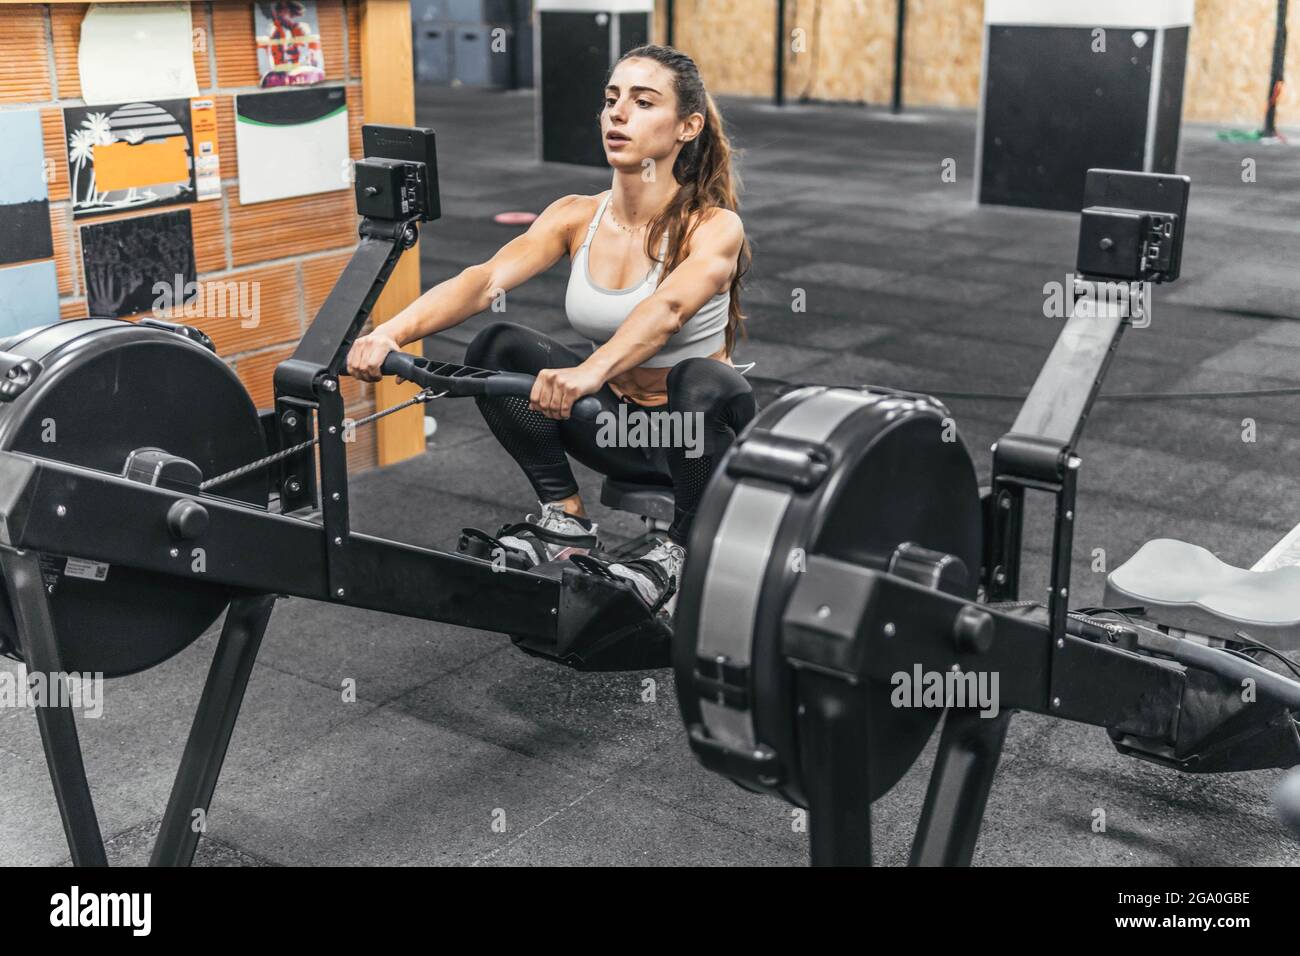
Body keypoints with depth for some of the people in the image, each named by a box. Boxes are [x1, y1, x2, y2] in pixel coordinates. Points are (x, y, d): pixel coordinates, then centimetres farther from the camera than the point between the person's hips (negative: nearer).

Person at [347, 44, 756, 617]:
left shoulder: (714, 227, -19)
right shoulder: (576, 216, -6)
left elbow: (666, 310, -42)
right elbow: (484, 279, -22)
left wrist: (591, 372, -61)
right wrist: (391, 332, -40)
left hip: (697, 426, -4)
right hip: (620, 425, 4)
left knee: (701, 383, -39)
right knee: (497, 348, -18)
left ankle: (683, 553, -13)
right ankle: (566, 520, -5)